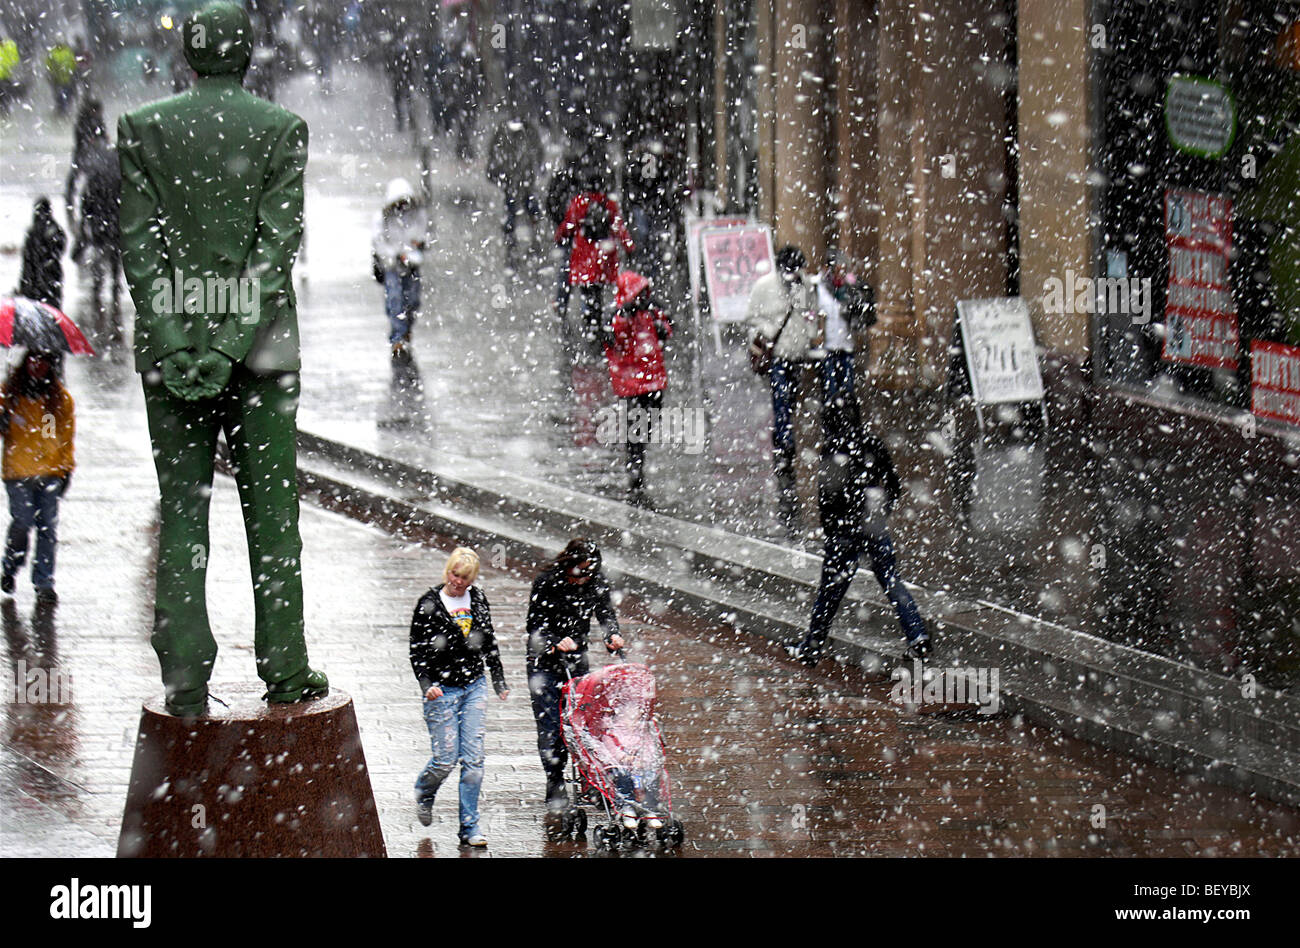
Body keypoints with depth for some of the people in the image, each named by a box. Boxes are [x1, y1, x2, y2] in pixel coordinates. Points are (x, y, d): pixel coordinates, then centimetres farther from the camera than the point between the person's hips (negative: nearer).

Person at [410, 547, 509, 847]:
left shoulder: (477, 599, 5)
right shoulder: (429, 604, -9)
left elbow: (489, 642, 17)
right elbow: (417, 651, -8)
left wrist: (499, 681, 18)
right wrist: (426, 684, -23)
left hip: (475, 687, 4)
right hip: (442, 690, -4)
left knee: (473, 759, -2)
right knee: (446, 759, -3)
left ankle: (469, 828, 3)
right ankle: (423, 792, 32)